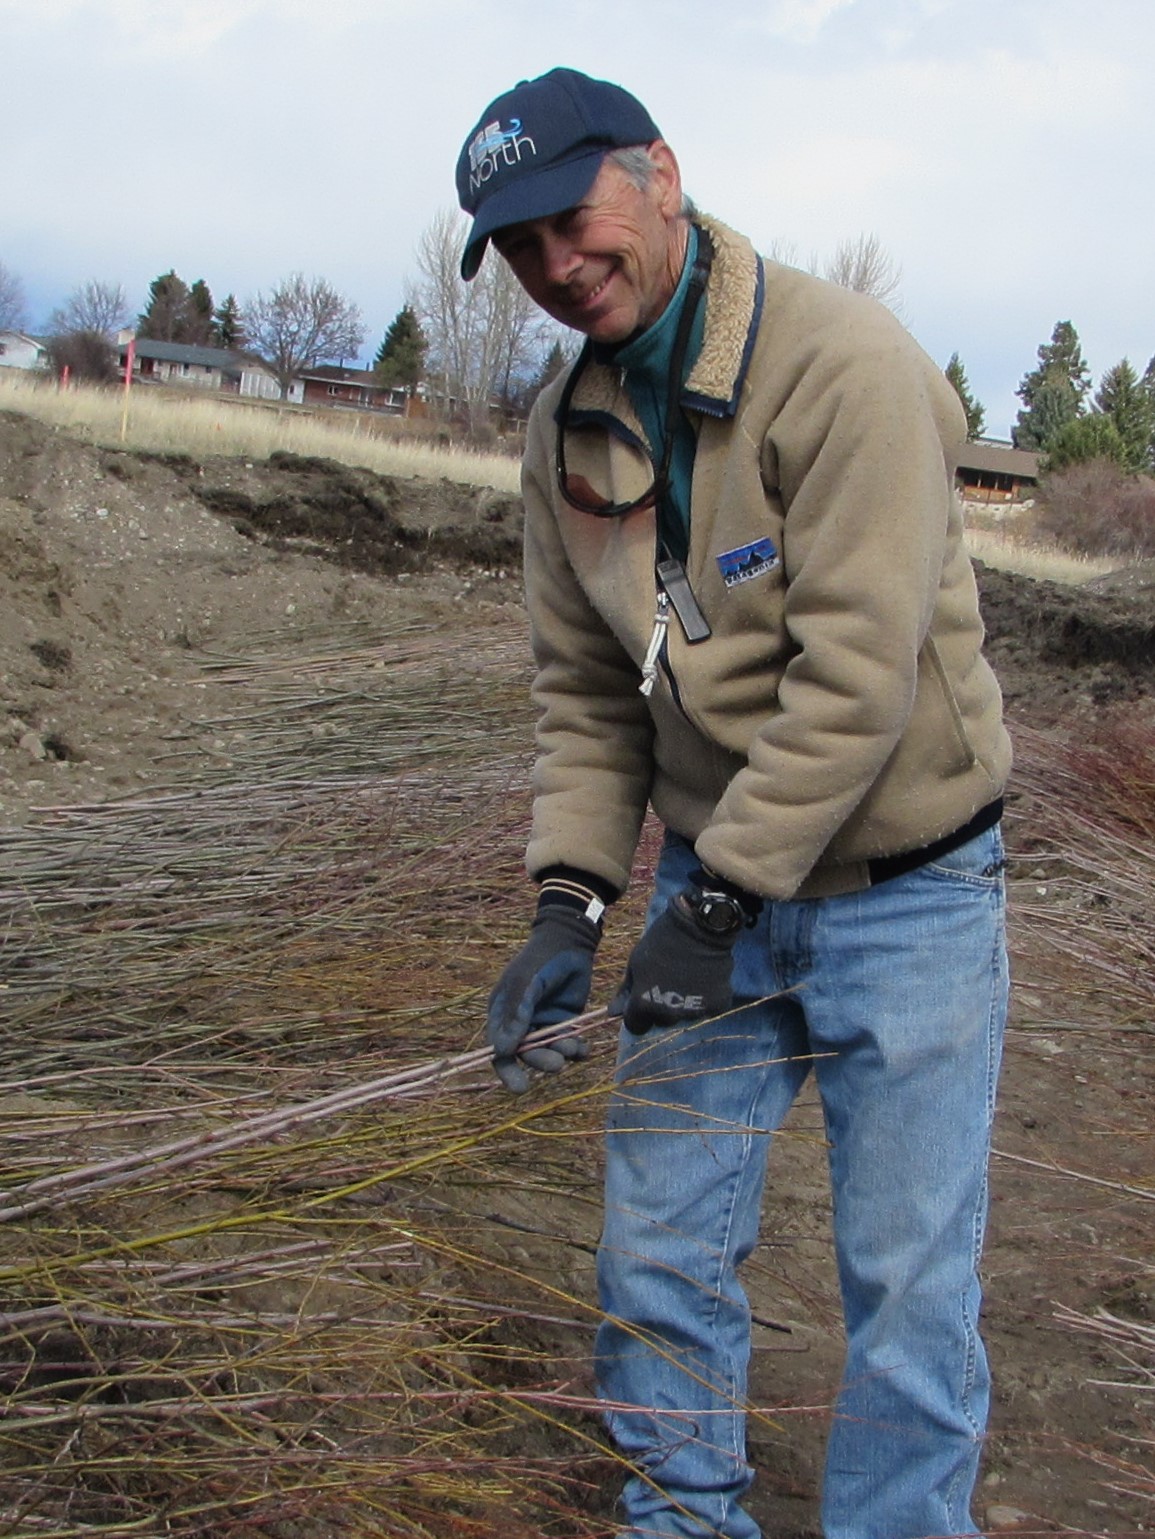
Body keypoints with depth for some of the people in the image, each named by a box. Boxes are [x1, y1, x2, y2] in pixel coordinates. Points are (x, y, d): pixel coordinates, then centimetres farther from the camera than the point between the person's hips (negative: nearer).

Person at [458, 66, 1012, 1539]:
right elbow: (584, 687, 5)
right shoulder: (568, 427, 2)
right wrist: (569, 901, -7)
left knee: (908, 1282, 5)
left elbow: (858, 675, -24)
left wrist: (711, 906, -22)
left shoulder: (843, 364, -19)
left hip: (903, 894, -5)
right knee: (660, 1252, 12)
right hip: (713, 883, 6)